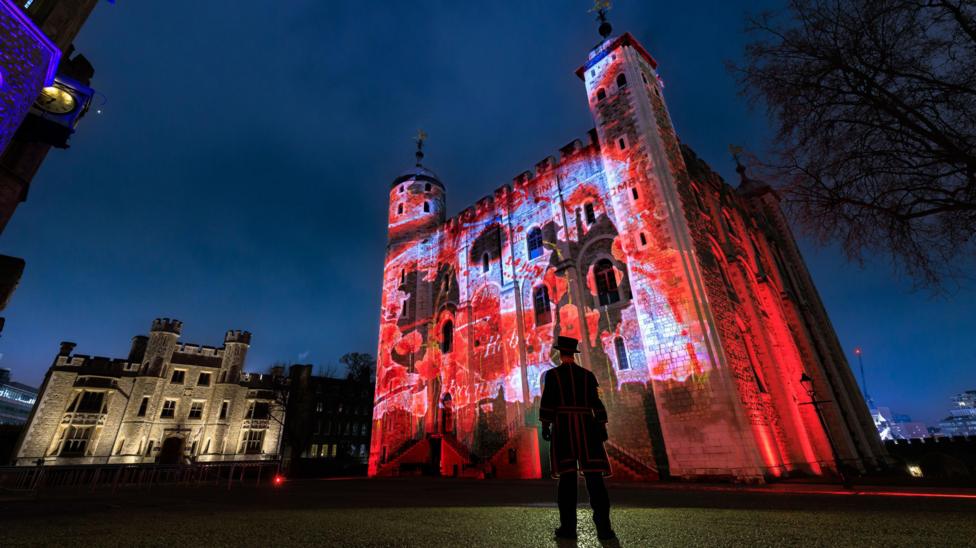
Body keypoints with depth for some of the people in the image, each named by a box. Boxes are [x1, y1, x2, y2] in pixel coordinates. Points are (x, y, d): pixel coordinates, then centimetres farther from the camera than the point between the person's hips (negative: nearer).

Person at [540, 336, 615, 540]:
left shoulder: (551, 374, 1)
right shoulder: (587, 374, 9)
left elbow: (547, 401, -6)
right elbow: (596, 402, 4)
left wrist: (545, 426, -3)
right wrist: (602, 427, 6)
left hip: (563, 426, -2)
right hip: (586, 426, 2)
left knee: (567, 475, -1)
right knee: (593, 476, 1)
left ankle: (568, 526, -3)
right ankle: (603, 526, -4)